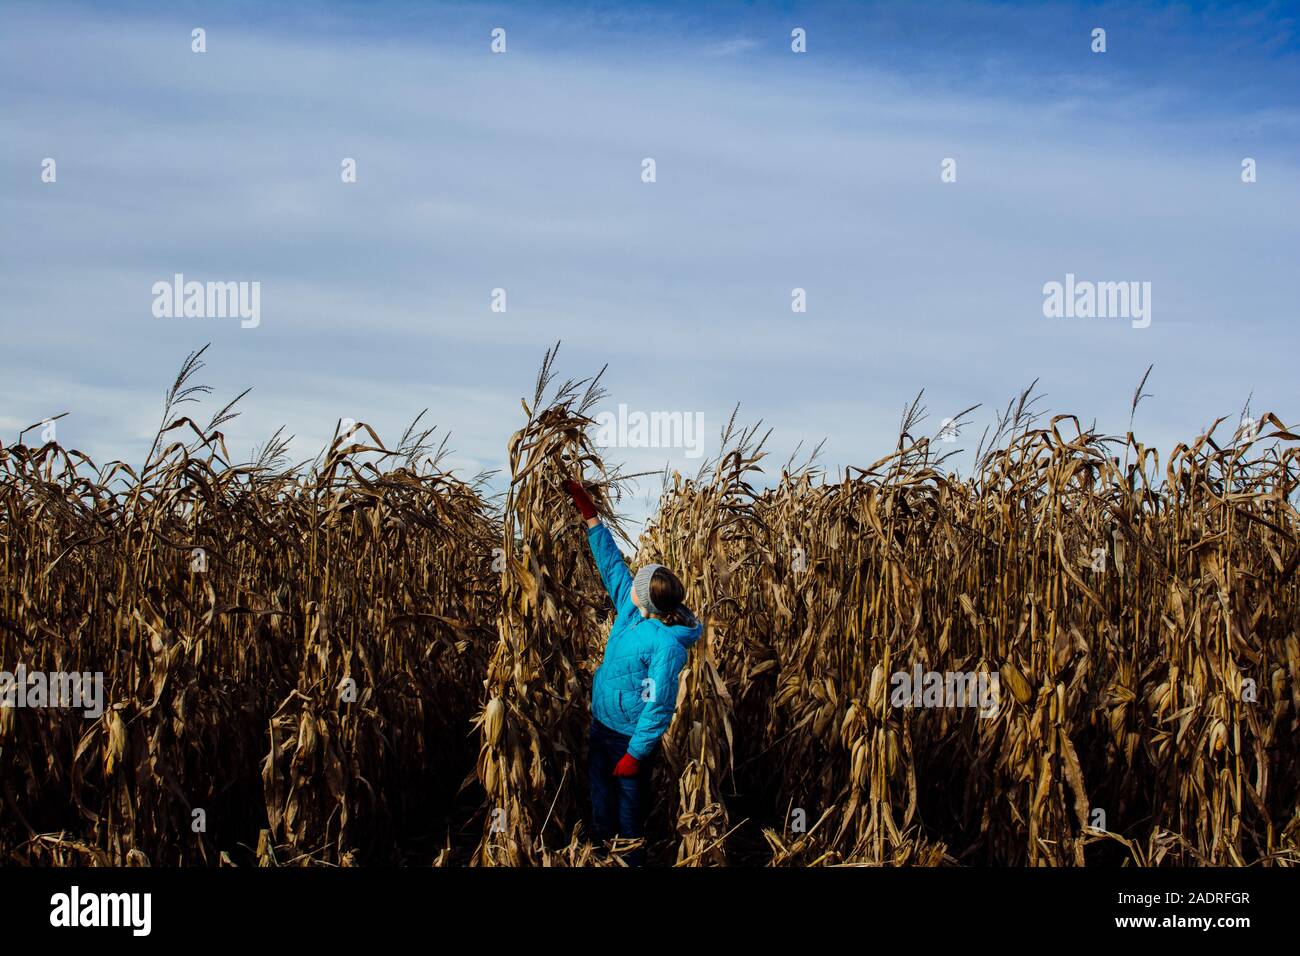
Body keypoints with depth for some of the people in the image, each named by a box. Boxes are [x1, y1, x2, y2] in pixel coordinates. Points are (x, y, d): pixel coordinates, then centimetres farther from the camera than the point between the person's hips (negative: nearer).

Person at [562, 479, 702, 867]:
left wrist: (635, 754, -20)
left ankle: (631, 862, 28)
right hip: (602, 722, 8)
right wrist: (588, 513, 1)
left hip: (631, 735, -8)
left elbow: (660, 708, -25)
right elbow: (611, 562, 2)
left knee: (629, 806, 10)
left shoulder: (666, 646, -29)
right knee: (599, 791, 23)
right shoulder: (630, 608, -8)